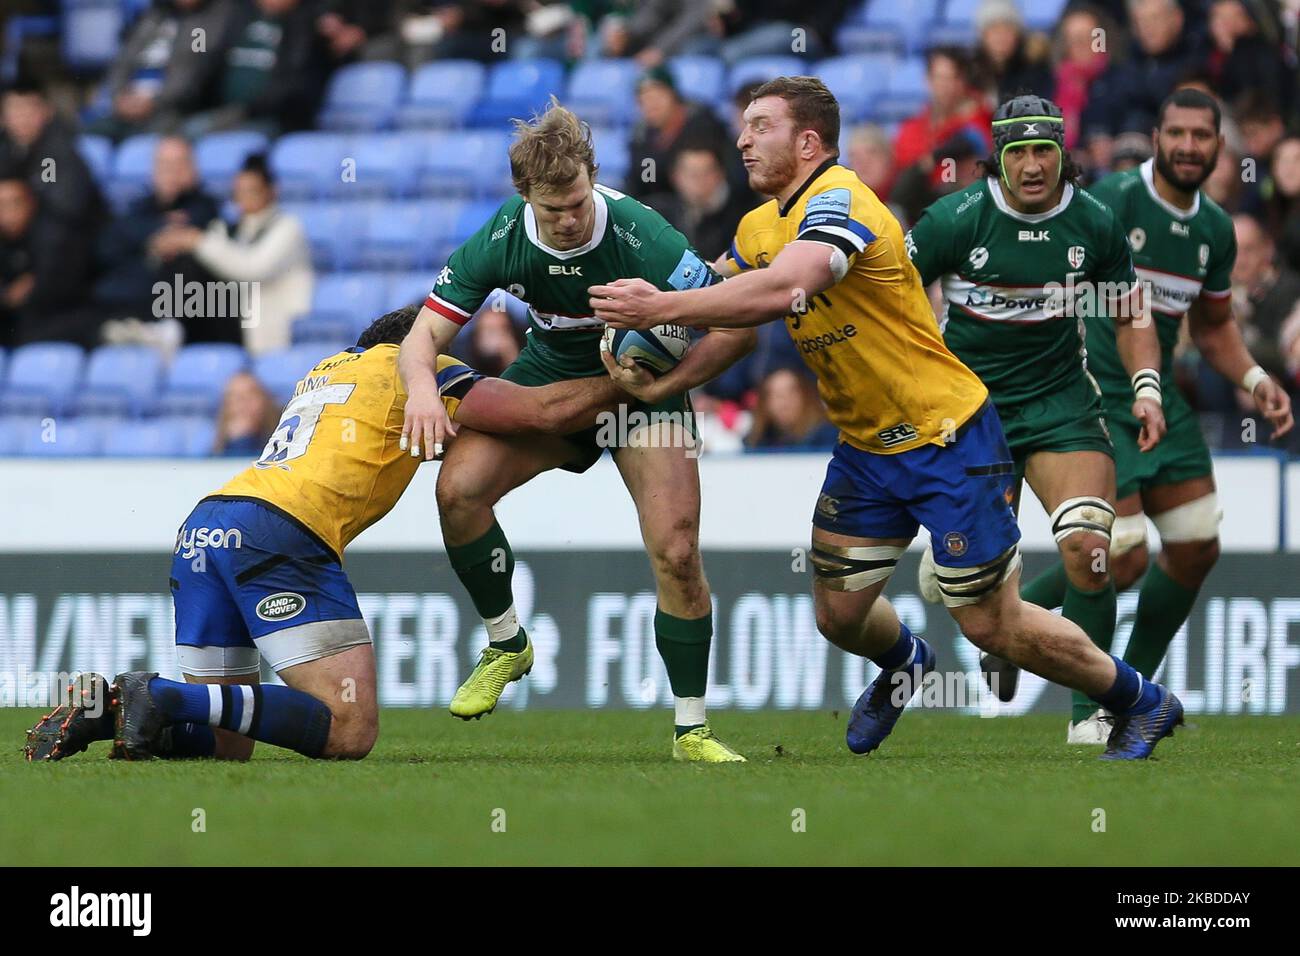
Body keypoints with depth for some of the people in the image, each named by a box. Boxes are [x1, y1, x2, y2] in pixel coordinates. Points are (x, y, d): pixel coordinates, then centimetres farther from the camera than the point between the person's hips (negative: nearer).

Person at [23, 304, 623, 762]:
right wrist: (621, 384, 23)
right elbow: (545, 411, 8)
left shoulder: (323, 371, 33)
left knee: (225, 745, 14)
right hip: (279, 531, -8)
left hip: (201, 532, 8)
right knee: (350, 731, -14)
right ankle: (163, 699, -24)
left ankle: (103, 705, -10)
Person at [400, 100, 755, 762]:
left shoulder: (640, 236, -31)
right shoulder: (500, 239, -21)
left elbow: (737, 327, -24)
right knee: (459, 486, -21)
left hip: (645, 385, -3)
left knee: (675, 552, -17)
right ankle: (506, 643, 2)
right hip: (548, 377, 3)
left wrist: (657, 387, -28)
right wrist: (422, 386, -40)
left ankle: (692, 730, -1)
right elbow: (426, 334, -17)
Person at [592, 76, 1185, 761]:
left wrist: (662, 307, -38)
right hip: (864, 447, 8)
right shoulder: (760, 228, 7)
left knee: (990, 624, -4)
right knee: (838, 615, 8)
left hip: (945, 439, -8)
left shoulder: (837, 201, -23)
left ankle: (1139, 700, 16)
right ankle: (902, 664, 44)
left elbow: (783, 289, -39)